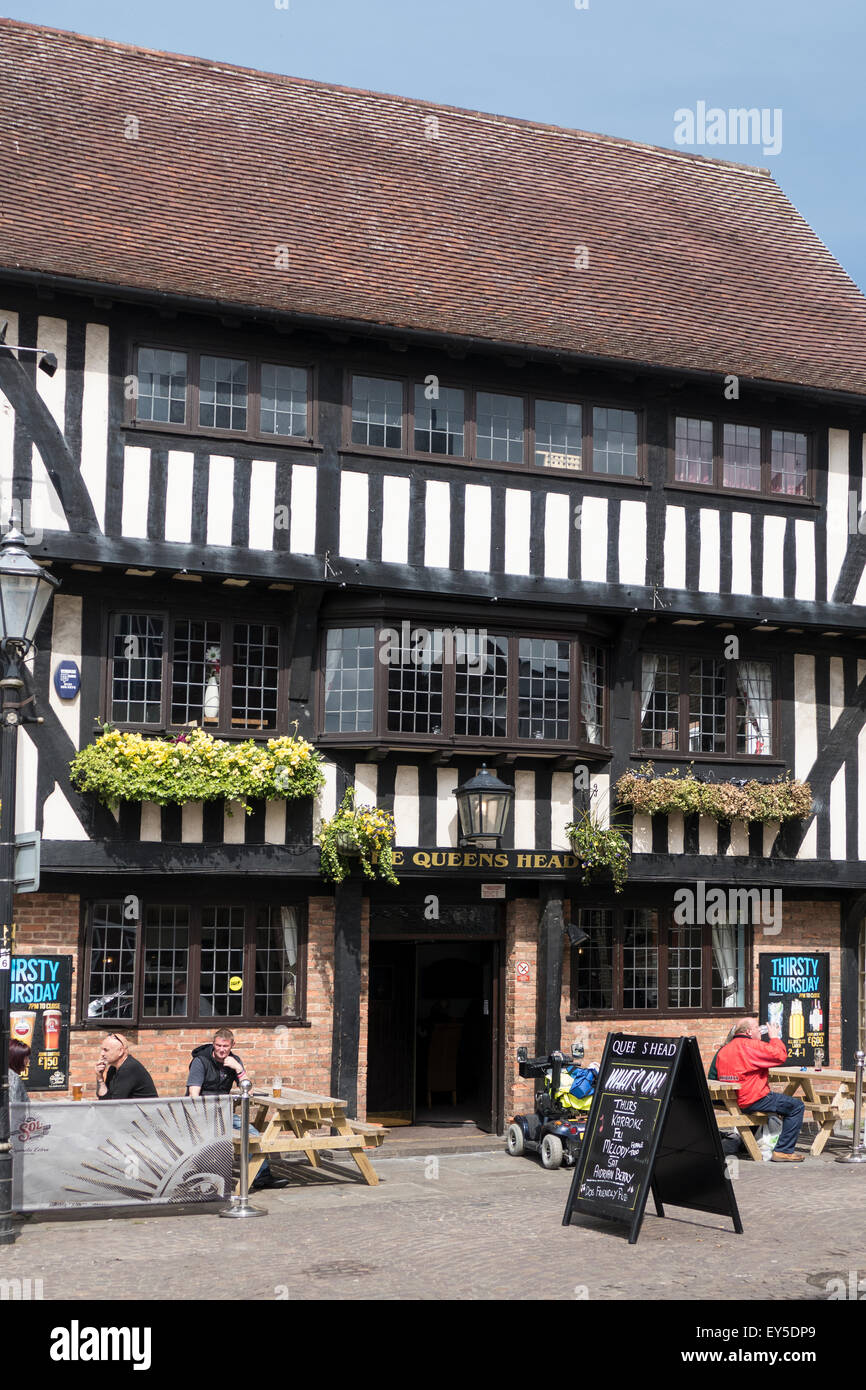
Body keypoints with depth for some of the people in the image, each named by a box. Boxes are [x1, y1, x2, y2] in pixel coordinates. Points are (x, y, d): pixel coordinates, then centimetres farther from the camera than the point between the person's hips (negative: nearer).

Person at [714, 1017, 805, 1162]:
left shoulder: (724, 1050, 13)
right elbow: (780, 1056, -13)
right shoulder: (752, 1046, -13)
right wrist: (774, 1037, 4)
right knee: (796, 1106, -2)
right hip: (753, 1100, -9)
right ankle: (784, 1151, -6)